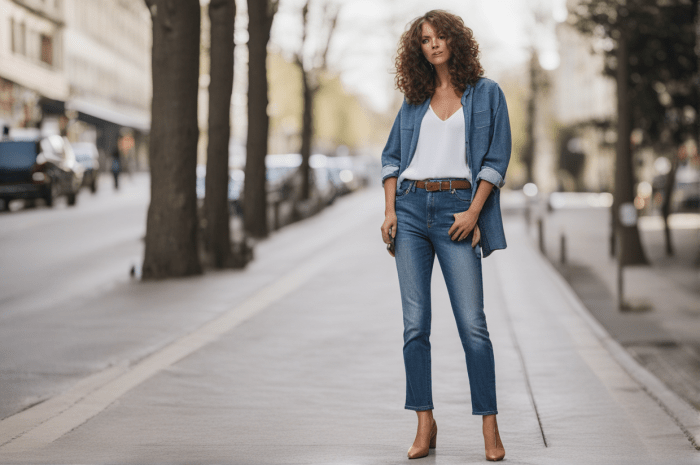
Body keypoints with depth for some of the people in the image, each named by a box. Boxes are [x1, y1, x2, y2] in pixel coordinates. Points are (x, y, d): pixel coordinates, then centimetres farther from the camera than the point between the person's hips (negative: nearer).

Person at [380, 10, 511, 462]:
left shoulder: (486, 93, 6)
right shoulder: (415, 99, 14)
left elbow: (497, 158, 1)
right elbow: (392, 156, 15)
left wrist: (473, 212, -9)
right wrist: (390, 211, 2)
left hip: (457, 208, -3)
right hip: (411, 207, 3)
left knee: (472, 324, -8)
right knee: (415, 323, 0)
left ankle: (490, 426, -1)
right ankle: (425, 425, 5)